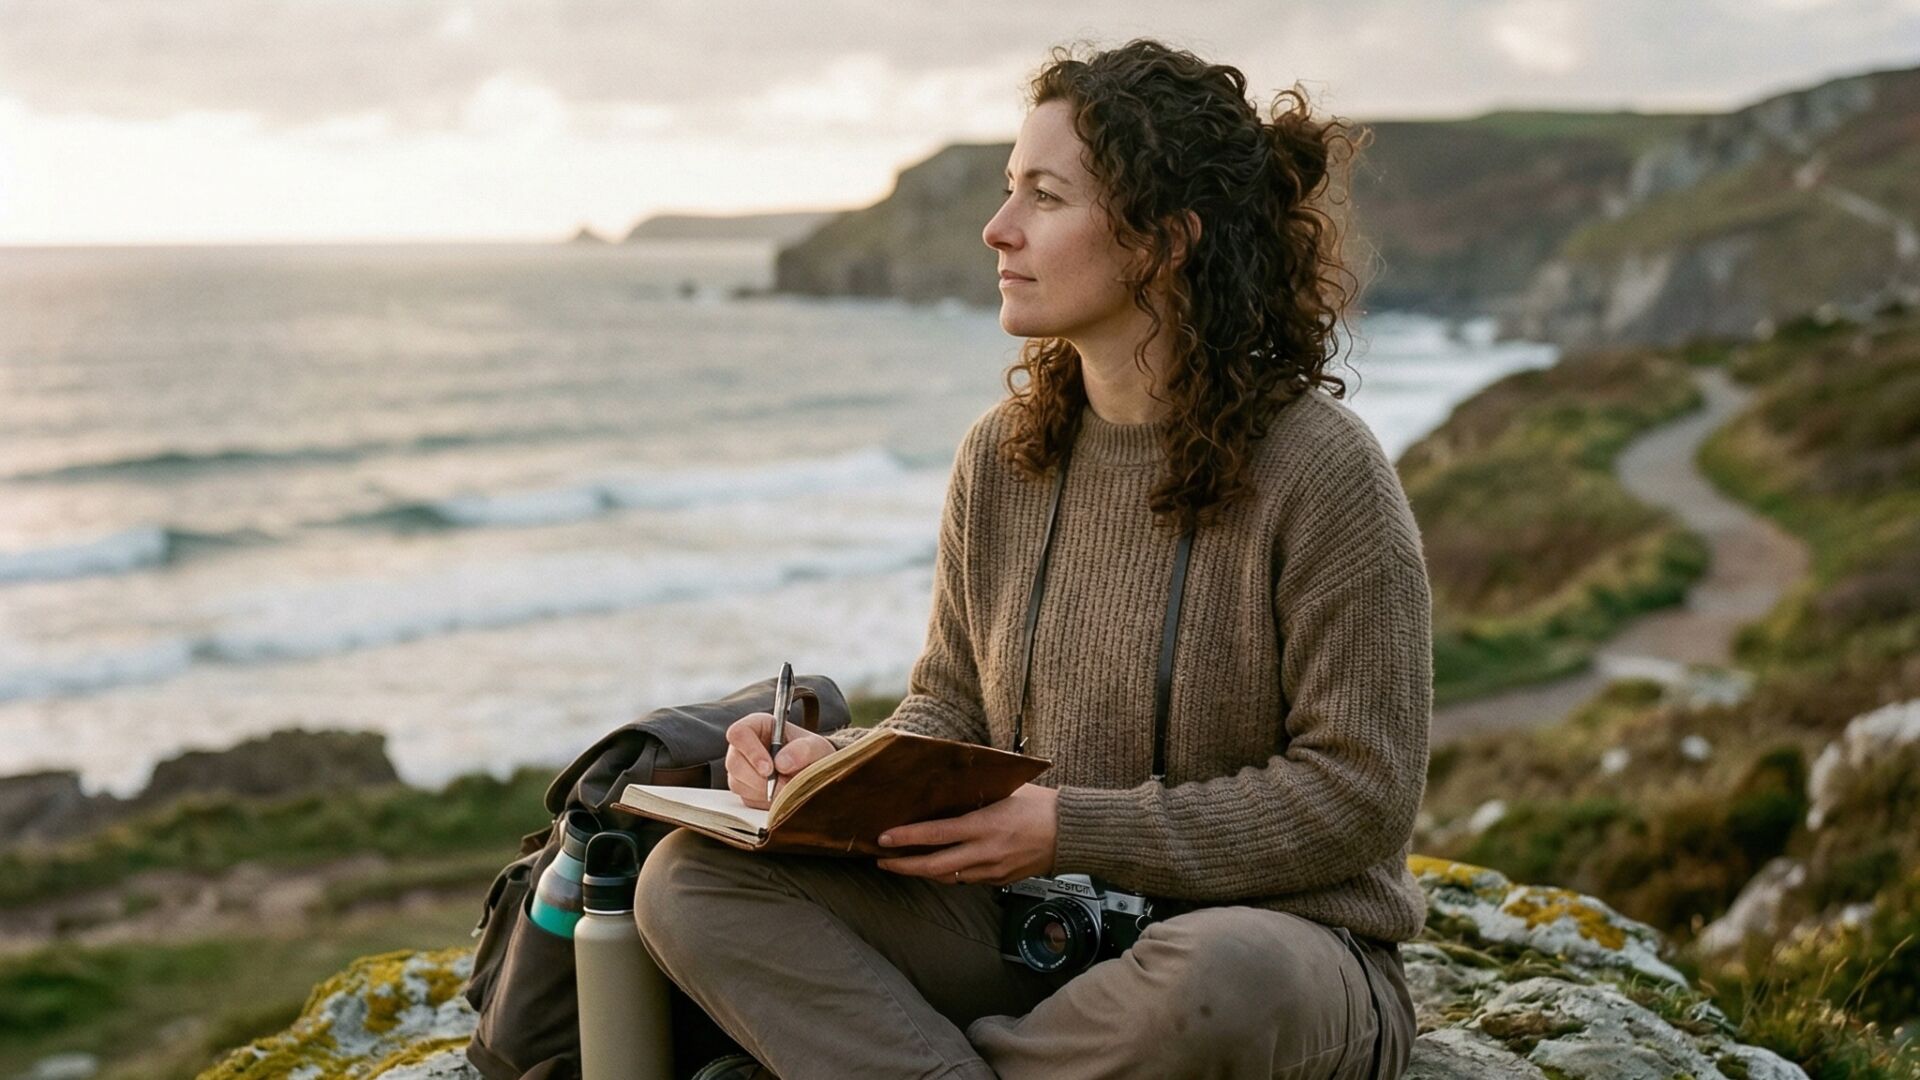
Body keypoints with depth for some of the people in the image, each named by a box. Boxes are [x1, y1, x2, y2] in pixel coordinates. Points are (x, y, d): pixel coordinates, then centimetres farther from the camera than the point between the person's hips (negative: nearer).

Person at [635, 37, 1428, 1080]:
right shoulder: (998, 457, 5)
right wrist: (840, 767, -11)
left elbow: (1359, 794, -14)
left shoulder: (1320, 468, -13)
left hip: (1281, 943, -4)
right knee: (691, 880, -10)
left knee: (1218, 978, -42)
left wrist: (1075, 830, -19)